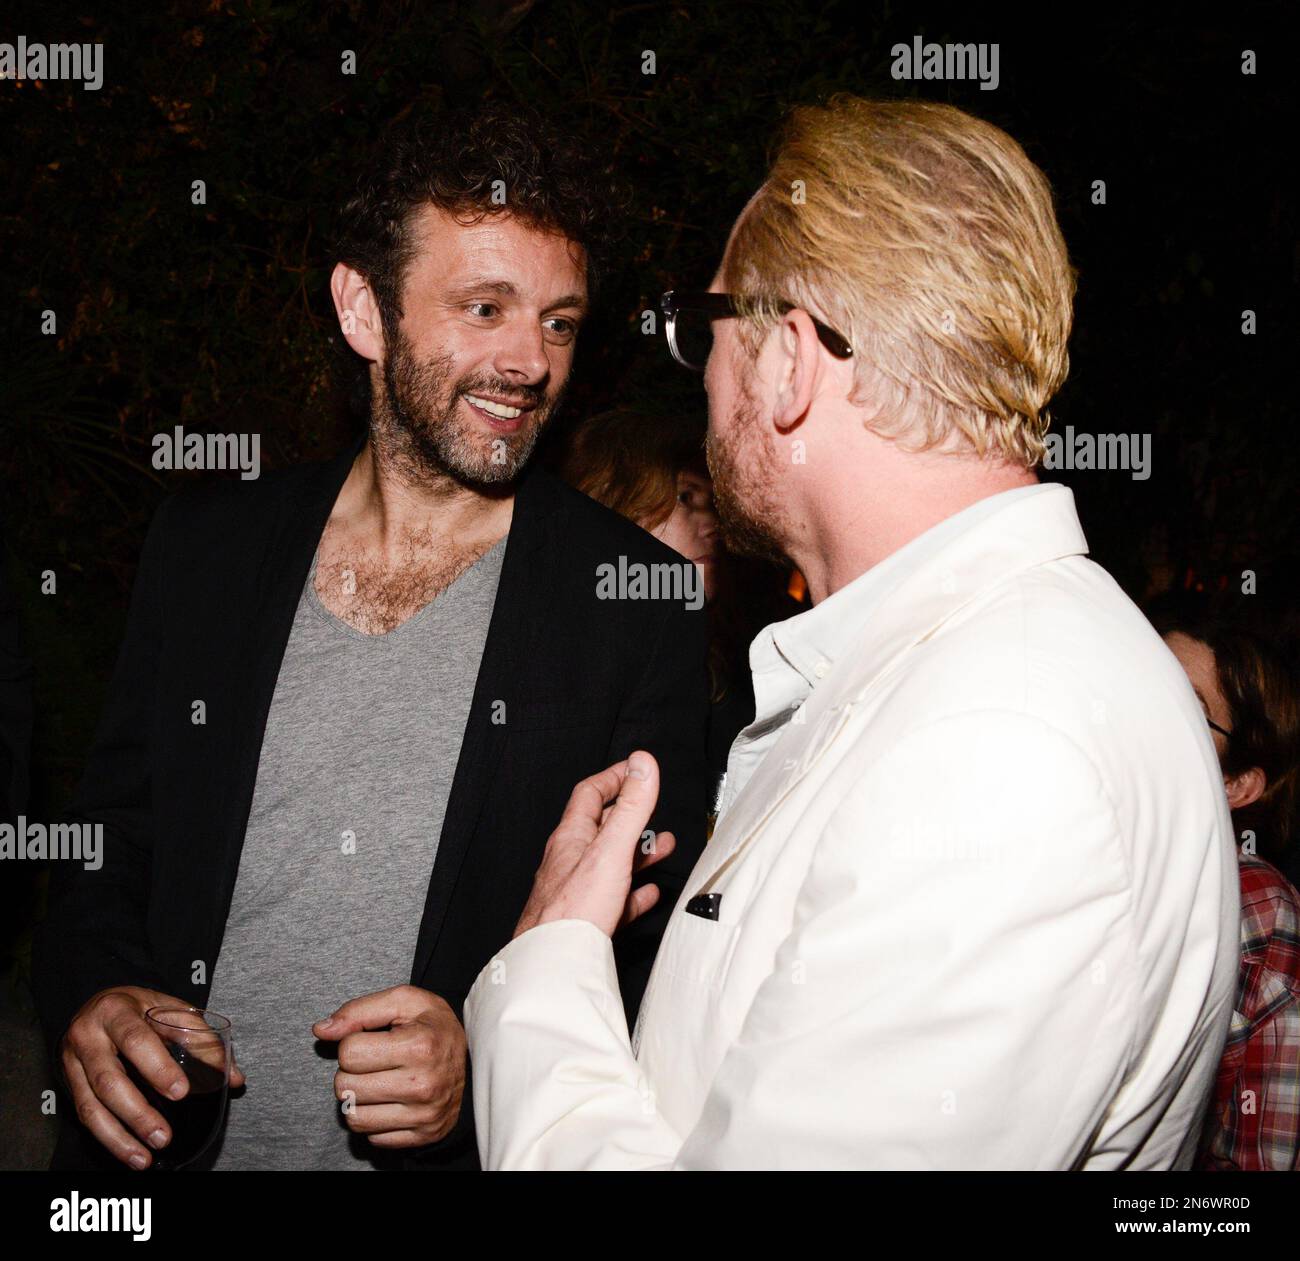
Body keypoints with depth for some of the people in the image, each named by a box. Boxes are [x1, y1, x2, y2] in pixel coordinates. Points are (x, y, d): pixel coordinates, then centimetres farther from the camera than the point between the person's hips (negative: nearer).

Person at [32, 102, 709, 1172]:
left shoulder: (637, 607, -9)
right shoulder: (205, 548, 0)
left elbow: (666, 954, -8)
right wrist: (89, 995, -11)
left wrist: (495, 1059, -23)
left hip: (472, 1148, -2)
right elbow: (108, 845, 7)